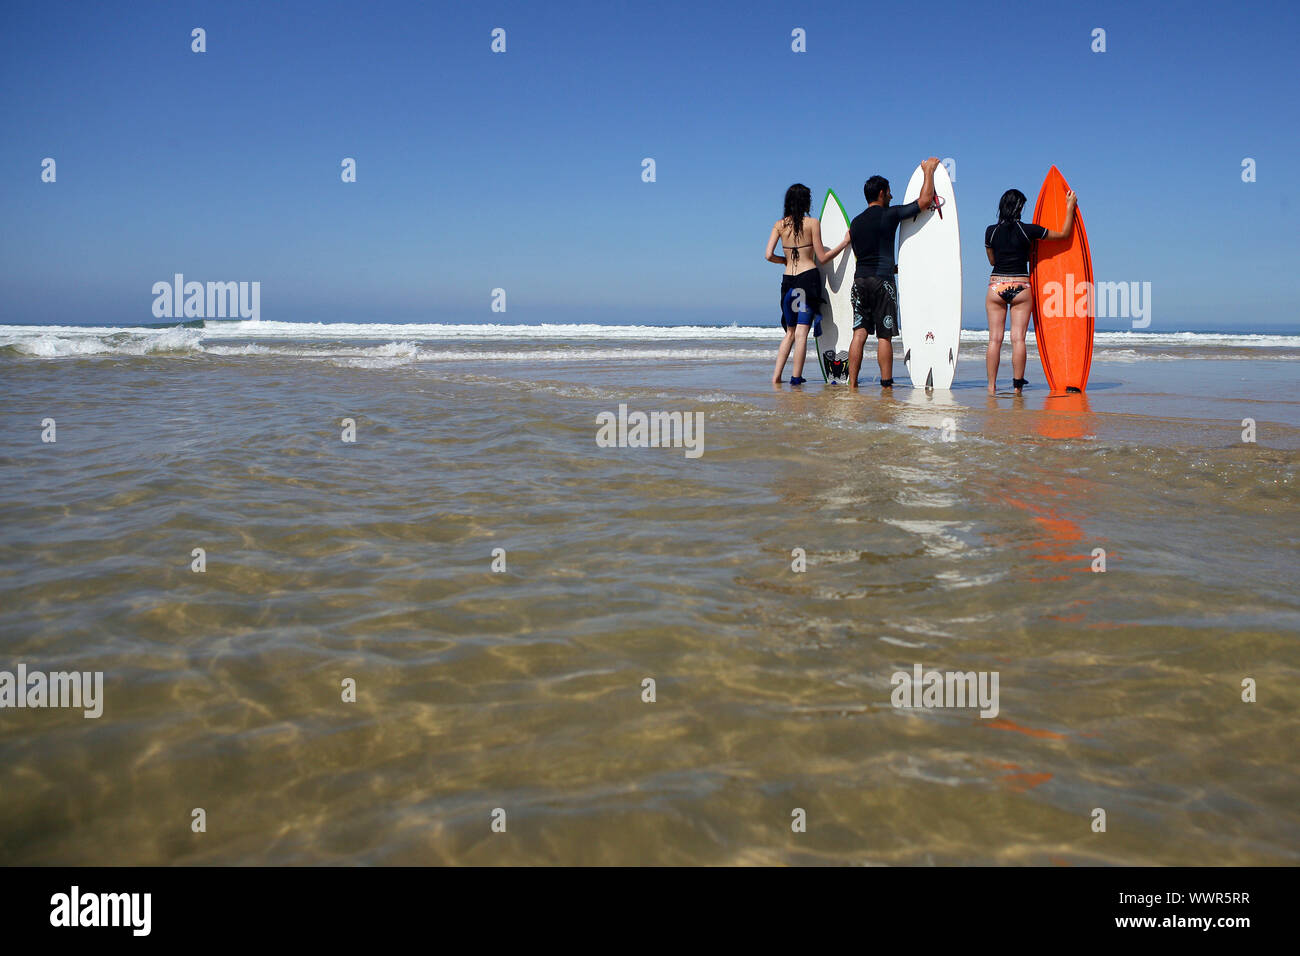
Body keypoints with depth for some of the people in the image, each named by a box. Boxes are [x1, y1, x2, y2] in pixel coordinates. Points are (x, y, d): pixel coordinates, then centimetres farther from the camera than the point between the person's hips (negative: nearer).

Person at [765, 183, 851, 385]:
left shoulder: (780, 224, 6)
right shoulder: (812, 223, -3)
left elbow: (769, 255, -1)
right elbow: (822, 257, -3)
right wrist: (845, 243, 7)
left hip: (788, 280, 4)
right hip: (808, 277, -4)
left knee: (790, 332, 15)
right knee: (802, 331, -2)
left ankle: (777, 376, 9)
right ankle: (796, 377, -3)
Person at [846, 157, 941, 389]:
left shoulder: (856, 222, 15)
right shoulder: (890, 214, -3)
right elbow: (925, 200, -3)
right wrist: (928, 170, 11)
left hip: (860, 280, 5)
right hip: (882, 282, -5)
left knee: (859, 334, 4)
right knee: (884, 337, -2)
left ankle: (852, 385, 0)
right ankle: (886, 385, 0)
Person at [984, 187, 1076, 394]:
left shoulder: (991, 231, 1)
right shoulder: (1028, 230, -4)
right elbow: (1064, 234, 5)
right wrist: (1070, 207, 13)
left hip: (996, 286, 1)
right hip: (1021, 288, -1)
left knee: (995, 339, 2)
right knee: (1018, 339, 0)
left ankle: (992, 386, 0)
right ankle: (1018, 386, -1)